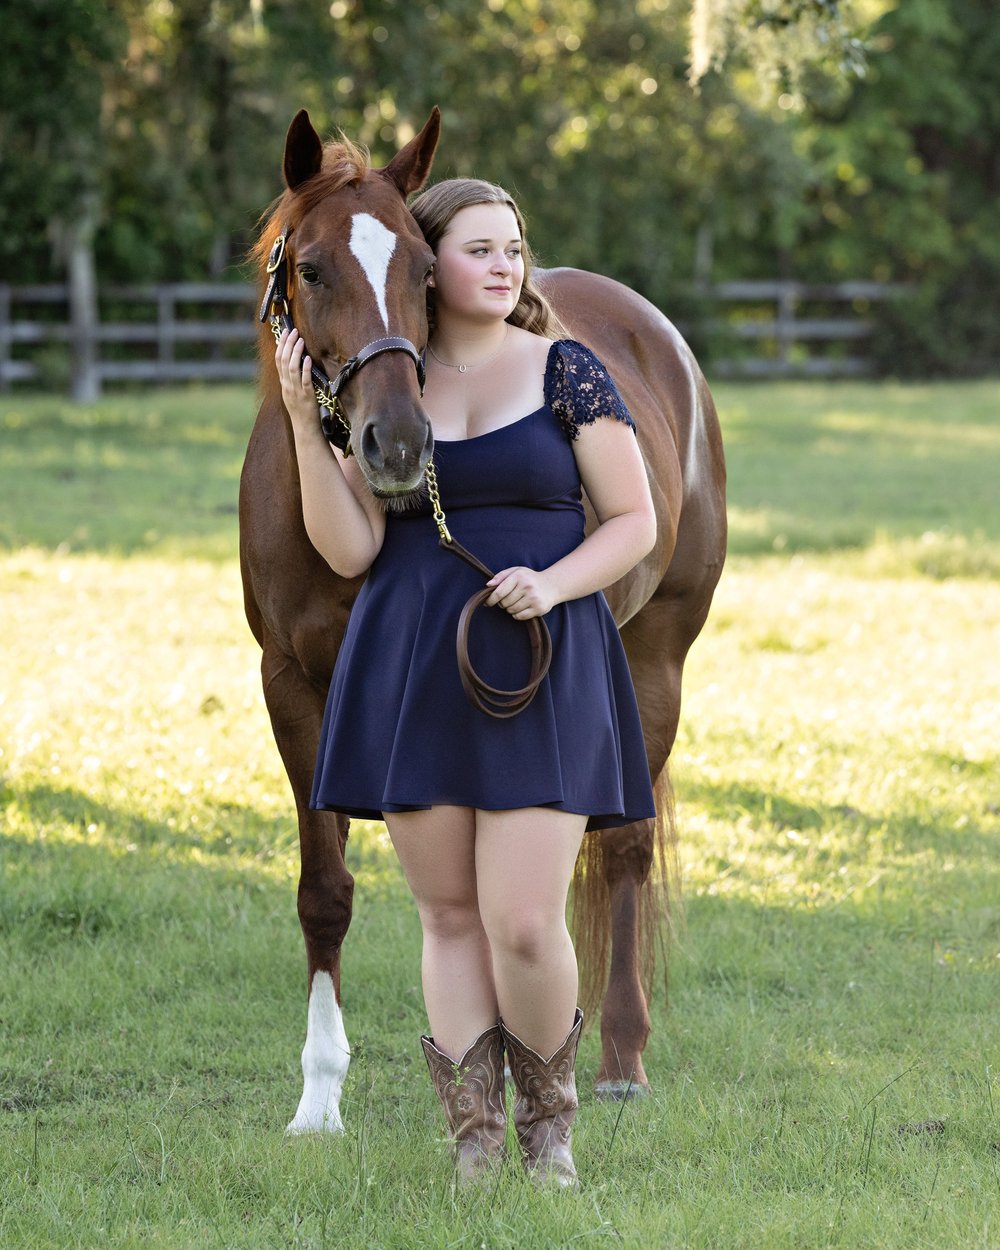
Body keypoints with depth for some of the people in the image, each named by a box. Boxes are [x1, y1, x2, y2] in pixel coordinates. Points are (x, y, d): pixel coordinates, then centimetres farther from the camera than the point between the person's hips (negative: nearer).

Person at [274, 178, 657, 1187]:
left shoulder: (567, 373, 2)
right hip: (412, 674, 3)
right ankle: (475, 1147, 13)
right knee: (448, 916, 6)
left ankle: (549, 1126, 13)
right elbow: (349, 551, 2)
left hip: (541, 665, -2)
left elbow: (635, 520, 4)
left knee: (522, 923, -10)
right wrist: (306, 422, -8)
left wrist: (553, 583, -14)